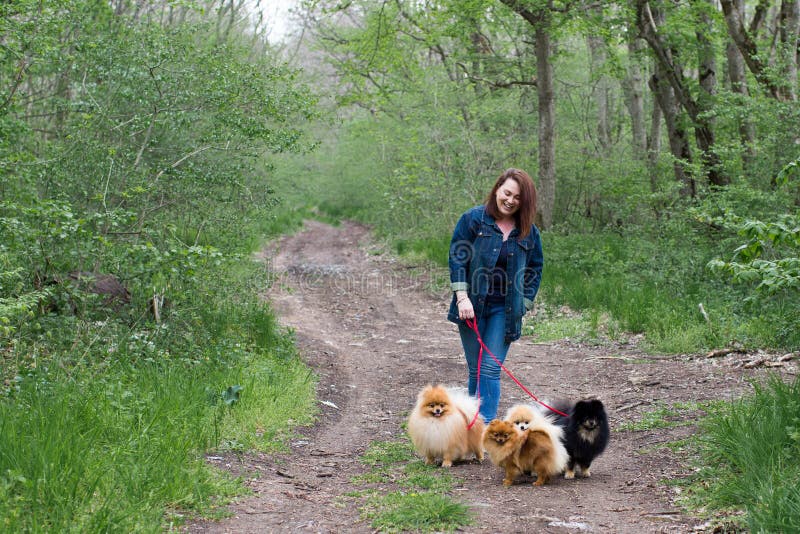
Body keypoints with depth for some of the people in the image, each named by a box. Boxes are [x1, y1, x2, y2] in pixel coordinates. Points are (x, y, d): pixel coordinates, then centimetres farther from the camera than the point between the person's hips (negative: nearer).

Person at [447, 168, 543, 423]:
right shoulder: (473, 219, -1)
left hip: (505, 311, 1)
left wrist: (523, 305, 5)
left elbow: (535, 269, 14)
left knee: (490, 369, -6)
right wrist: (462, 296, -12)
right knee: (475, 370, 5)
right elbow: (456, 257, -3)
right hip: (473, 307, -1)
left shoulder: (529, 232, 6)